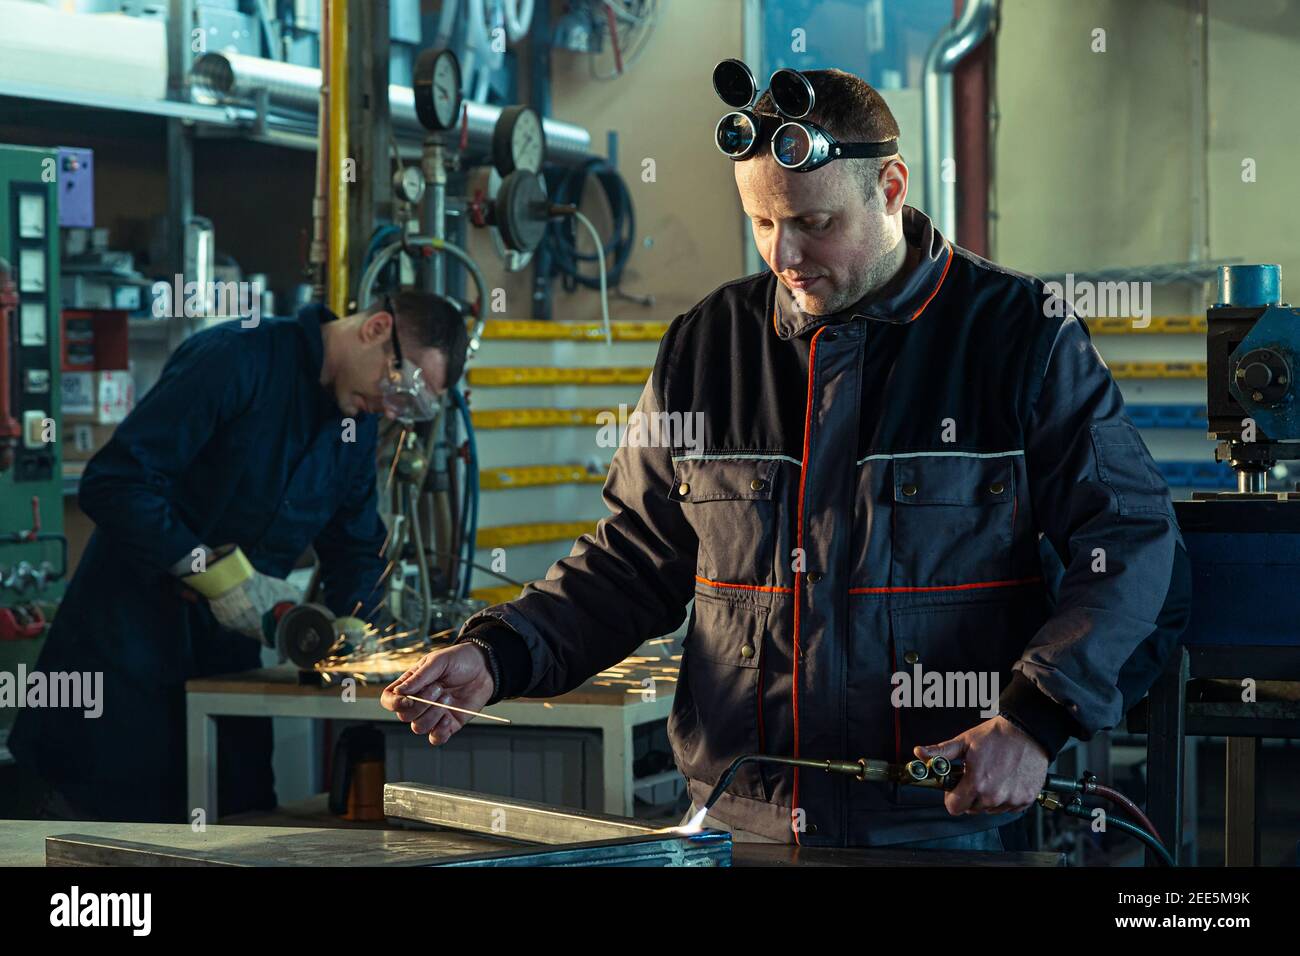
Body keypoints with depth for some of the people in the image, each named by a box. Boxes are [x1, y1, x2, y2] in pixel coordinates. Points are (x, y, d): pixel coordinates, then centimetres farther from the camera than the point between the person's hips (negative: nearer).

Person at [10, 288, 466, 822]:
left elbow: (356, 547, 16)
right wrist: (215, 570, -26)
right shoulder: (236, 358, -19)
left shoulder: (360, 422, 7)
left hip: (227, 648, 7)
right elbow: (114, 482, -24)